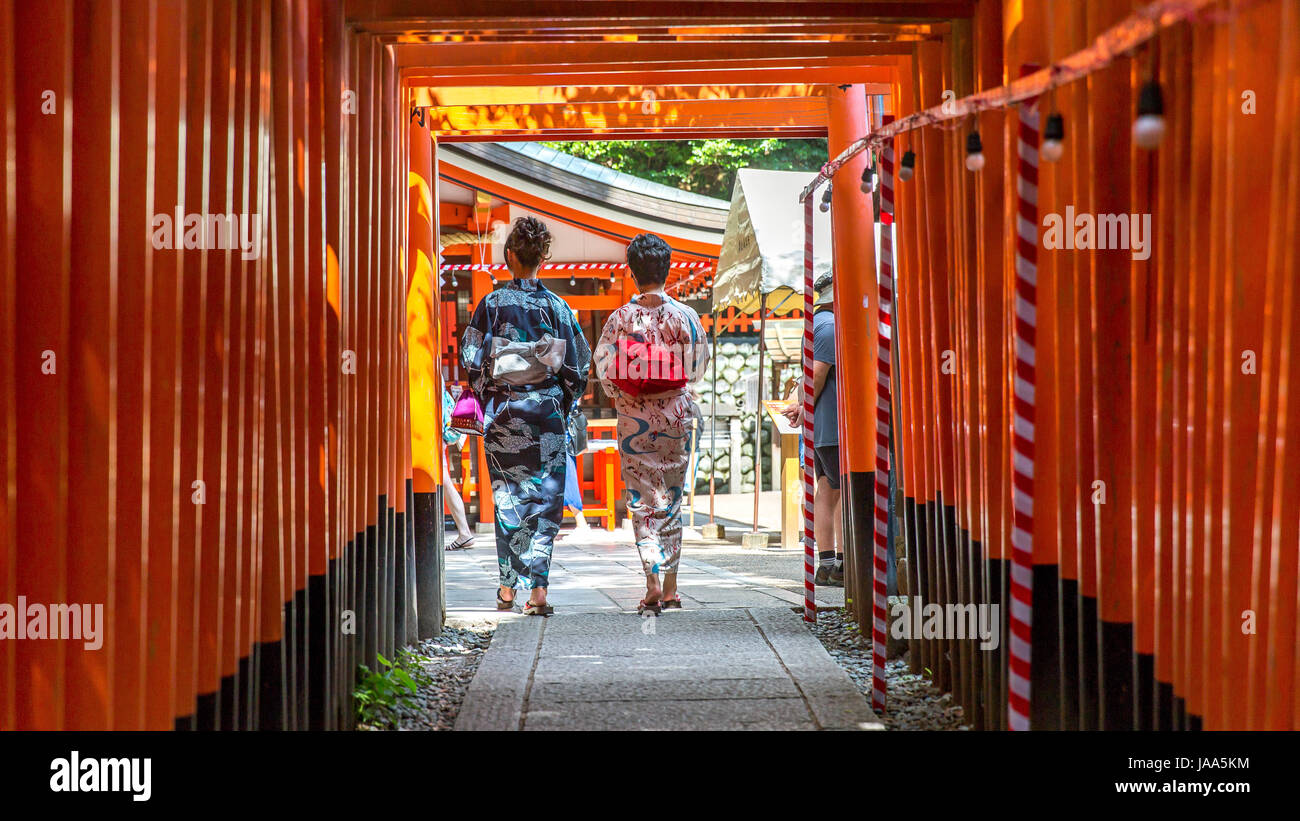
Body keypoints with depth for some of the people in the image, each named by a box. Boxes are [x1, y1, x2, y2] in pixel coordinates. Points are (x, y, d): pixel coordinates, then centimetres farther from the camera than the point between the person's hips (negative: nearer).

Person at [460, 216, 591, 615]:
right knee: (544, 500, 2)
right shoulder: (557, 306, -1)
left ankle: (508, 588, 14)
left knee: (508, 497, 11)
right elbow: (577, 368, 0)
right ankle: (537, 589, -6)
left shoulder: (493, 303, -2)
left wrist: (486, 398, 11)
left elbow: (472, 359, -2)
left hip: (504, 412, 1)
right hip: (546, 411, 0)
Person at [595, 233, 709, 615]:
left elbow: (603, 368, -4)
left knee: (642, 500, 3)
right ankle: (671, 587, 16)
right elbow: (699, 365, 4)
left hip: (634, 416, -1)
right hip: (675, 413, 1)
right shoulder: (685, 316, -5)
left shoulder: (619, 318, -7)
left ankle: (653, 582, -11)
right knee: (671, 498, 12)